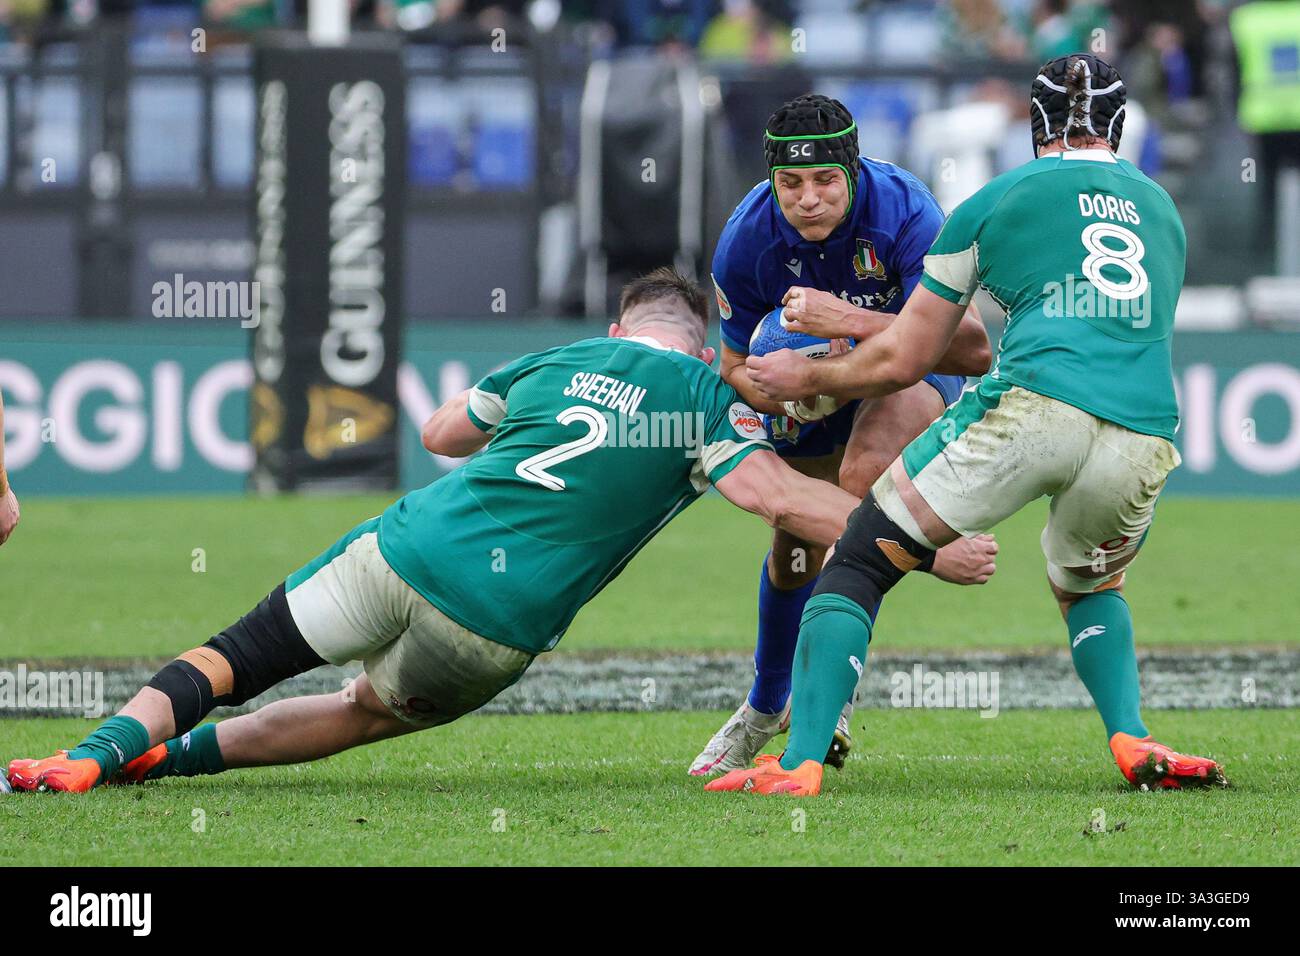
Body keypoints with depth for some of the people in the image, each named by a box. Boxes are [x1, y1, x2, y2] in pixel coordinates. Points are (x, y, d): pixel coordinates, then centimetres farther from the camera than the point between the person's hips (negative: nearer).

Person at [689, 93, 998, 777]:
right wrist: (783, 392, -33)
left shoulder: (904, 211, -35)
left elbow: (971, 347, -43)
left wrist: (852, 318, -54)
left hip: (913, 369, -4)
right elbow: (737, 364, -9)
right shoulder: (745, 241, -25)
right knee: (795, 553, 9)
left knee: (863, 471, -33)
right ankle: (765, 708, 40)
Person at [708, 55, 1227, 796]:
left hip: (1029, 409, -4)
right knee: (1090, 588, 34)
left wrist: (806, 377, 40)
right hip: (1146, 438, 4)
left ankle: (802, 763, -3)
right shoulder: (1165, 212, 30)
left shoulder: (992, 204, 18)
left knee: (859, 563, 9)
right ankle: (1133, 741, 9)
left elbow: (905, 361, 22)